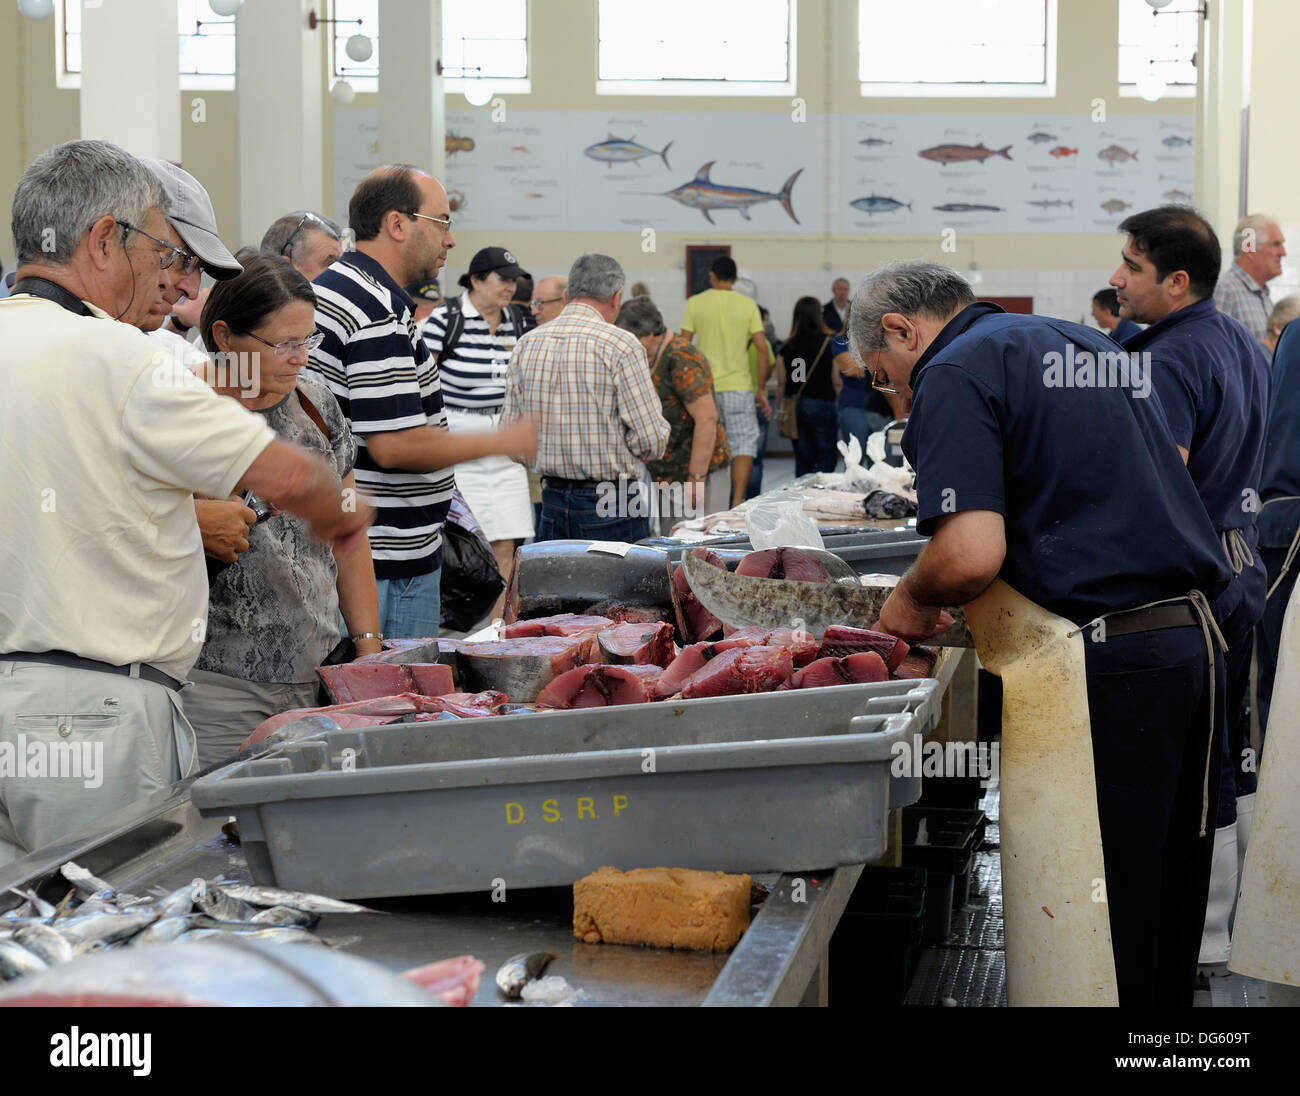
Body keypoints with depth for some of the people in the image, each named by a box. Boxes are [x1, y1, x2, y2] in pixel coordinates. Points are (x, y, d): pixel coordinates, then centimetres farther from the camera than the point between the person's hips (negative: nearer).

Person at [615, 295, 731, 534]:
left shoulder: (681, 358, -16)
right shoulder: (649, 359, 14)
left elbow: (707, 418, -21)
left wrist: (696, 479, -23)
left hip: (698, 471, -9)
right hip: (665, 477, 9)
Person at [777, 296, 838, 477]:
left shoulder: (787, 347, 3)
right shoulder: (828, 344, -6)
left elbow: (781, 384, 6)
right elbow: (837, 380, -4)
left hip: (794, 407, 4)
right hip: (822, 405, -4)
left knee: (802, 462, 9)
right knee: (826, 459, 0)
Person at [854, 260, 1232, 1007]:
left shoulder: (956, 374, -6)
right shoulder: (1091, 344, 21)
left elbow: (972, 554, -21)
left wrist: (914, 600, 0)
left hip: (1108, 663, -9)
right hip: (1197, 640, 9)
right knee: (1170, 907, 18)